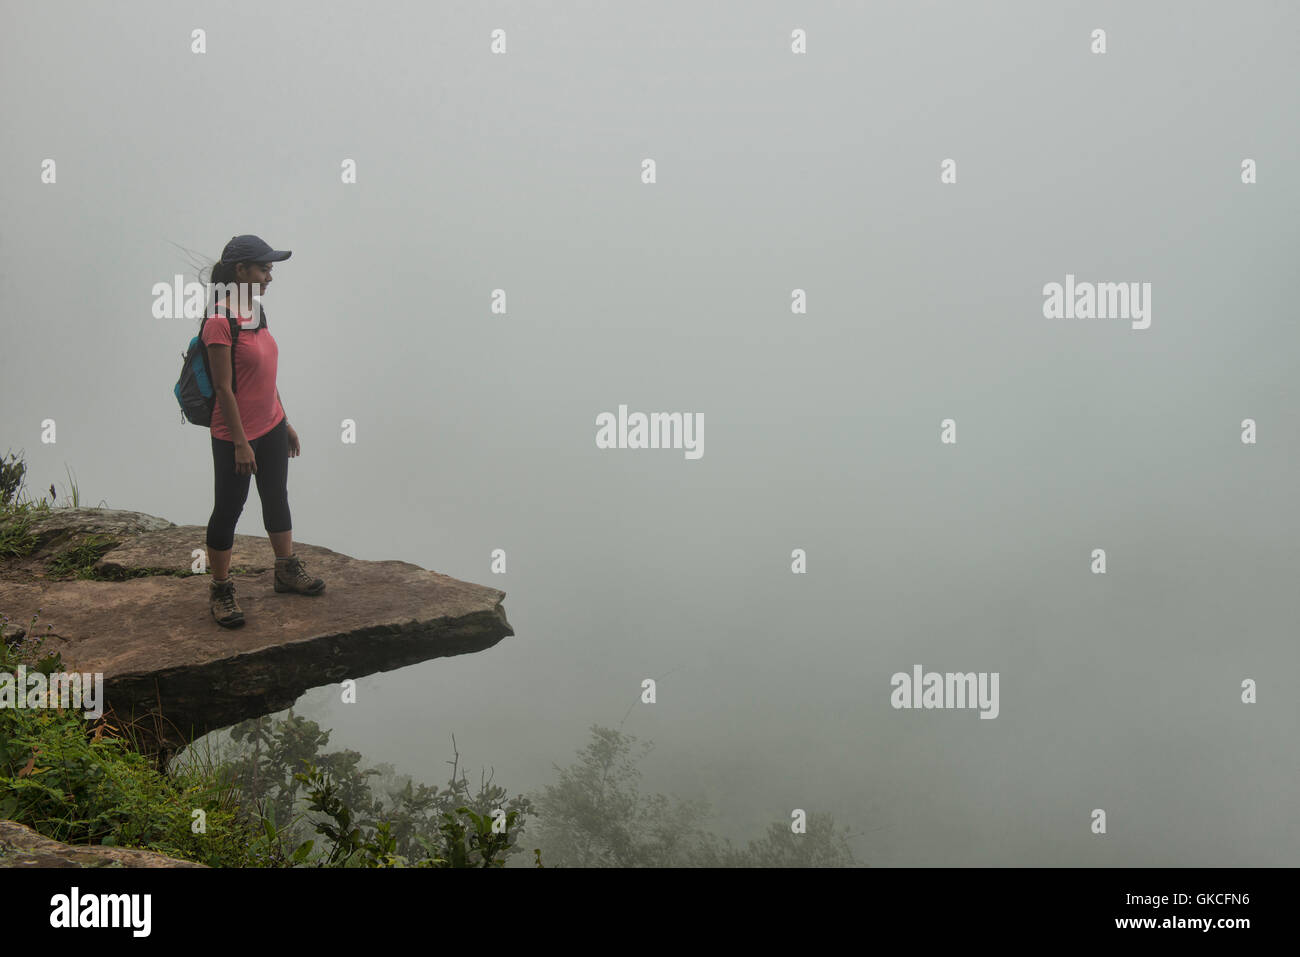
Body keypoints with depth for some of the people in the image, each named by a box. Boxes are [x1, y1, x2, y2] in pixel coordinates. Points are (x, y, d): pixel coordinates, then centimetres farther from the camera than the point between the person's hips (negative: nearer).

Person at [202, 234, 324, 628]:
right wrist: (240, 443, -20)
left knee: (277, 499, 21)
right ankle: (220, 589, 18)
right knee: (228, 509, 5)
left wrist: (285, 423, 17)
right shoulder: (220, 320, -20)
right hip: (235, 435, -8)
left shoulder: (255, 313, 7)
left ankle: (287, 570, 37)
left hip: (271, 428, 9)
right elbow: (223, 388, -20)